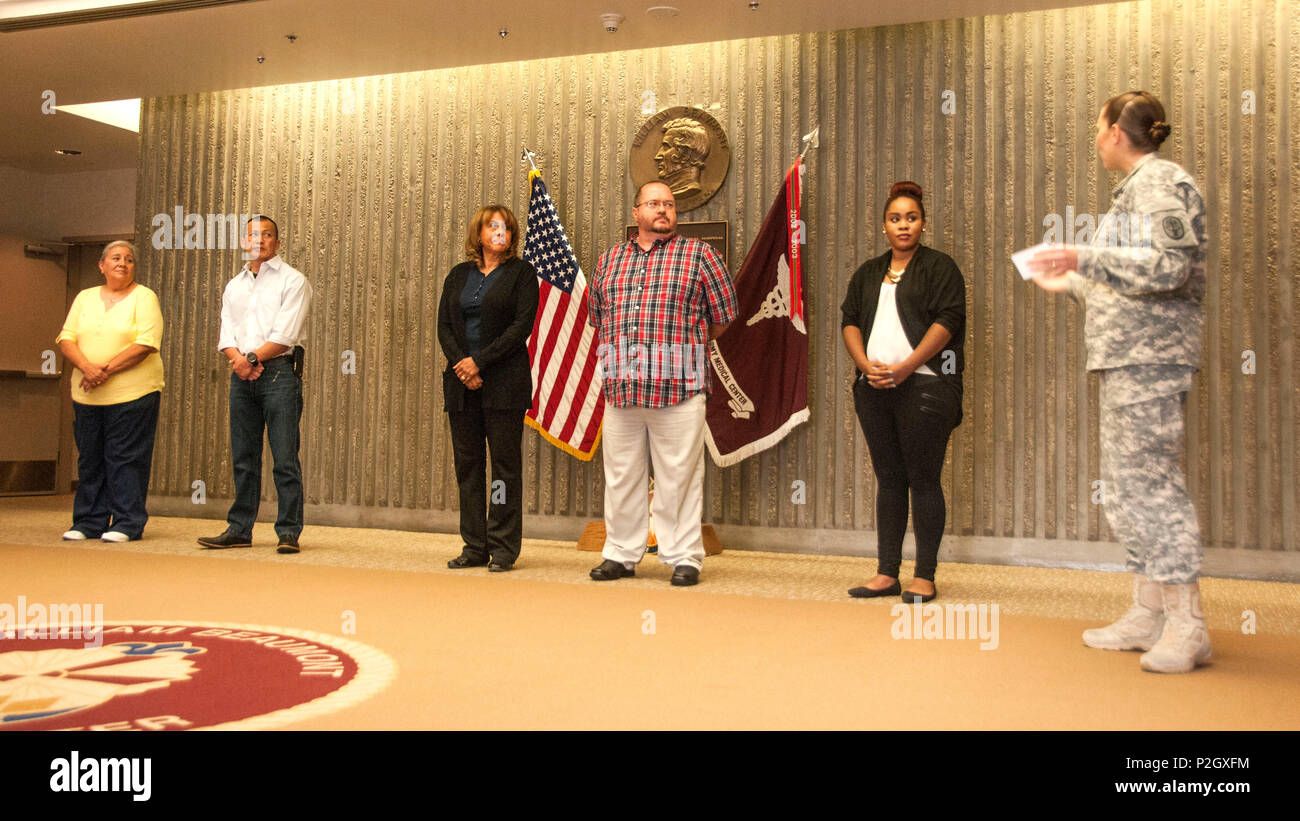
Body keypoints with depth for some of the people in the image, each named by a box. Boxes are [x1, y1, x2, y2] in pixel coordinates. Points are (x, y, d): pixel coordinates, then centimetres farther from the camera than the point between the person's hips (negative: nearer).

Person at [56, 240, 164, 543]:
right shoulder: (85, 297, 15)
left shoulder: (144, 297, 1)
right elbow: (66, 339, 6)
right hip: (86, 394, 5)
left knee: (125, 458, -4)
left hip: (132, 393, -5)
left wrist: (106, 370, -16)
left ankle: (127, 523, 3)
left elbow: (146, 344, -11)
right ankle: (89, 522, 17)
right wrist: (87, 367, -13)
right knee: (90, 458, 8)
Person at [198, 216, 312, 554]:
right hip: (242, 376, 6)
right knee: (243, 457, 9)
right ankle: (239, 529, 17)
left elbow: (285, 335, -9)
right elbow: (226, 335, 10)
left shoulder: (292, 281, 1)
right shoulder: (234, 286, 19)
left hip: (279, 372, -6)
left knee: (285, 458, -7)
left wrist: (252, 358, -9)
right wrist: (238, 360, -9)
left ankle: (288, 532, -3)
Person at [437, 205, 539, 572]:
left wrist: (479, 361, -12)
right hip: (462, 381, 5)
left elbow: (522, 326, -8)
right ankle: (474, 547, 13)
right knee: (467, 464, 5)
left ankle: (503, 549, 4)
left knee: (505, 463, -2)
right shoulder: (458, 275, 15)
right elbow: (444, 325, 9)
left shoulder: (522, 273, 2)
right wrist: (461, 365, -8)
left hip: (504, 380, -4)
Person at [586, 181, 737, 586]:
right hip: (621, 389, 4)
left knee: (678, 477, -2)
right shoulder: (610, 259, 17)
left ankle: (684, 557, 9)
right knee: (621, 476, 9)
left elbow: (724, 315, 8)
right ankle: (621, 554, 20)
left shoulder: (698, 254, 5)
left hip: (678, 389, -4)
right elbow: (595, 313, 28)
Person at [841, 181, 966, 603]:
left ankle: (925, 576, 2)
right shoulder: (868, 272, 19)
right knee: (888, 479, 8)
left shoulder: (940, 266, 3)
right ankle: (886, 574, 12)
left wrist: (905, 368, -15)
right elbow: (849, 320, 12)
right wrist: (866, 365, -6)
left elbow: (947, 320, -7)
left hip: (924, 385, -5)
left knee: (924, 479, -4)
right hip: (874, 389, 5)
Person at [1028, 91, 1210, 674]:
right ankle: (1148, 615, 15)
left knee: (1148, 479, -11)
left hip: (1150, 356, -10)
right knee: (1128, 481, 9)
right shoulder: (1136, 187, 22)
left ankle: (1187, 625, -6)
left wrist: (1086, 259, -21)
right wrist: (1069, 283, 35)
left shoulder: (1162, 181, -7)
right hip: (1129, 357, 10)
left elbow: (1170, 267, -20)